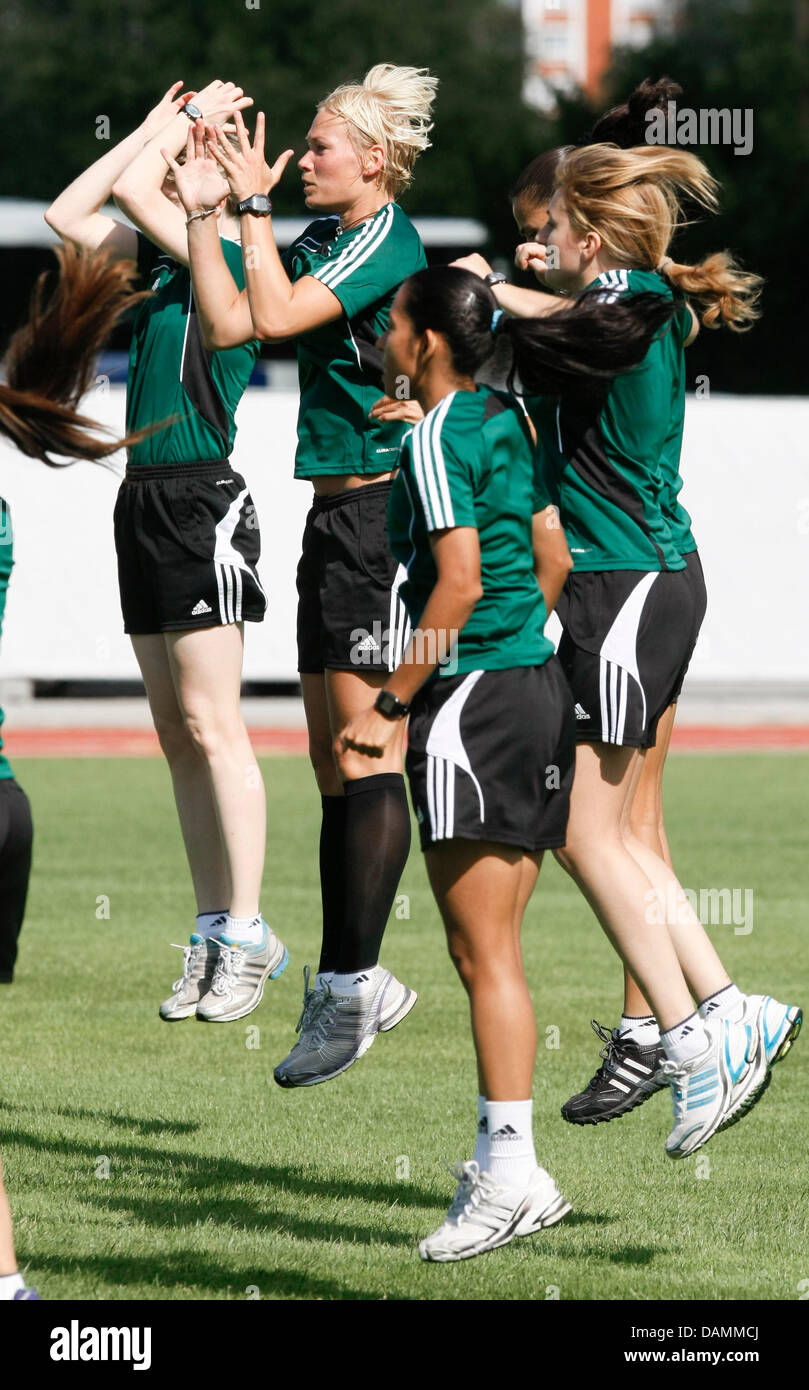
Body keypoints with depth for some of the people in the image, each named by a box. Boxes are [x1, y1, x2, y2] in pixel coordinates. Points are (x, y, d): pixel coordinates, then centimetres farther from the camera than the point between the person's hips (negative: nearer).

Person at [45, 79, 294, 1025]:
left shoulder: (234, 262, -11)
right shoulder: (164, 255, 12)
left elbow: (133, 190, -21)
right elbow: (69, 214, 13)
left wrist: (195, 119, -7)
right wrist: (158, 125, 12)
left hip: (202, 502, -9)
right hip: (145, 500, 9)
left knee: (210, 726, -8)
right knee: (176, 733, 8)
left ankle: (247, 934, -5)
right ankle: (212, 930, 12)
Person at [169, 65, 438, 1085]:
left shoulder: (385, 238, -12)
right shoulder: (324, 238, 14)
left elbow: (277, 313, -22)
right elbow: (229, 323, 13)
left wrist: (256, 202, -14)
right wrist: (200, 211, 11)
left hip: (381, 515, -10)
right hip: (338, 518, 10)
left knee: (367, 761, -8)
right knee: (334, 762, 11)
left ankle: (352, 983, -6)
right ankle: (347, 984, 16)